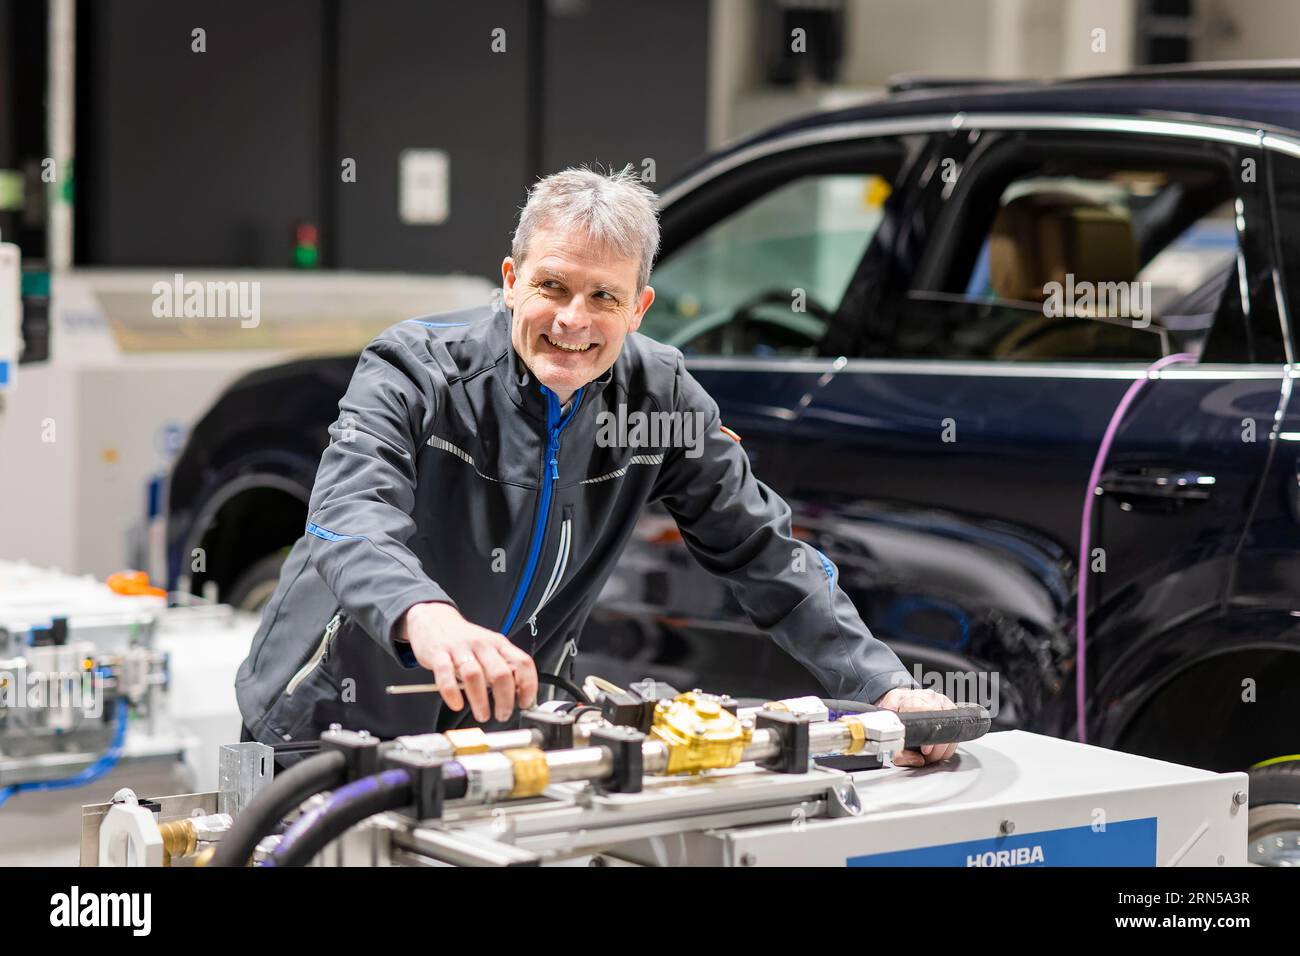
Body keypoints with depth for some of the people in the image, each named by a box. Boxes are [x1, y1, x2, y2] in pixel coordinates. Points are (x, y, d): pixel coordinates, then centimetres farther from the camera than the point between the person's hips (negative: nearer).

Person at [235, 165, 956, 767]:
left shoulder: (657, 396, -5)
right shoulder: (412, 372, -18)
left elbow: (762, 552, 0)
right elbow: (350, 515, -35)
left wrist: (884, 688, -12)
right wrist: (428, 618, -57)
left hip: (499, 725, 3)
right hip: (337, 721, -3)